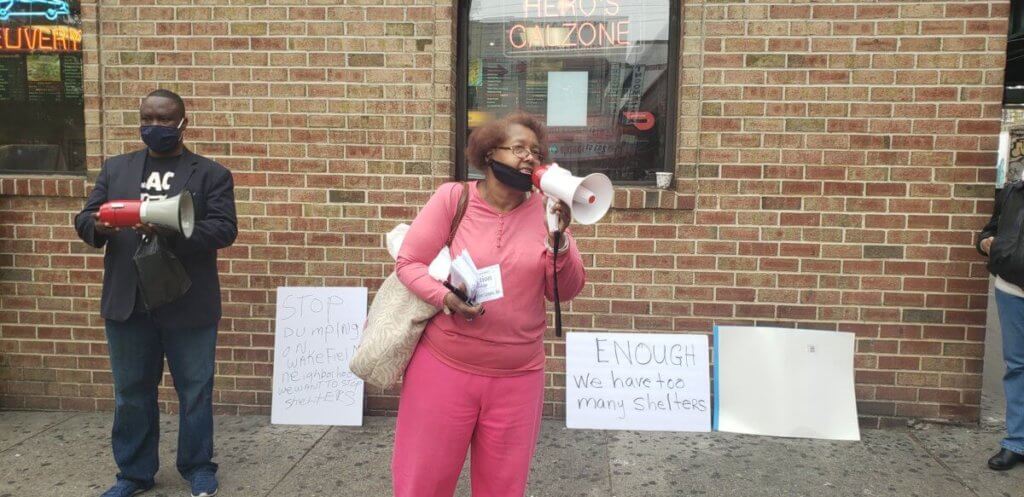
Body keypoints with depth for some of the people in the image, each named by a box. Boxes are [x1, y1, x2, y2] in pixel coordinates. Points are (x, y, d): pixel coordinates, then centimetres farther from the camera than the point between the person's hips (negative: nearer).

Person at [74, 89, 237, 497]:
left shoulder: (211, 174, 2)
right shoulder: (115, 168, 14)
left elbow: (225, 229, -8)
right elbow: (84, 218, 9)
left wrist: (170, 230, -23)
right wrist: (97, 226, -16)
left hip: (188, 306, -3)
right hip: (127, 304, 3)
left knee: (195, 391, 7)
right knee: (131, 393, 12)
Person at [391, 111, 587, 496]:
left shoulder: (544, 211, 1)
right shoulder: (453, 197, -5)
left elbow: (565, 291, 0)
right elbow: (409, 262, -3)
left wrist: (558, 238, -16)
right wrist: (445, 298, -20)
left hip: (517, 376, 2)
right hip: (444, 367, -2)